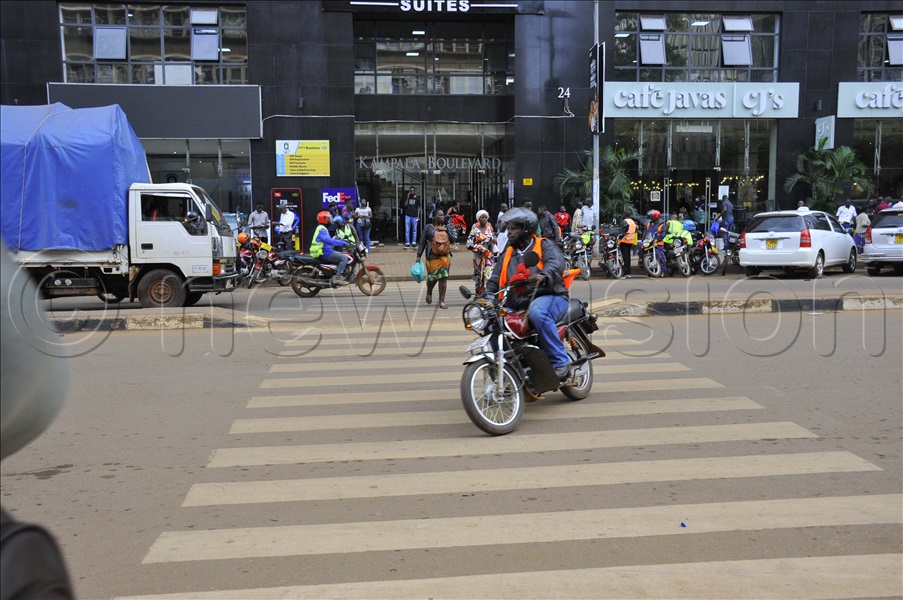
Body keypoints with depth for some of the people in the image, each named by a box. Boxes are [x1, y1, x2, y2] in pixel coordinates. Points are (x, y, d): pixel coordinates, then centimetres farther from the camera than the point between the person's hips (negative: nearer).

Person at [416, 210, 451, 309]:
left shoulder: (446, 228, 13)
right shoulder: (428, 228, 4)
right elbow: (422, 242, 3)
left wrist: (446, 231, -7)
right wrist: (419, 255, -4)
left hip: (444, 256, 2)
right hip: (432, 256, -2)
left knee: (443, 279, -3)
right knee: (432, 278, -3)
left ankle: (442, 302, 2)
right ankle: (429, 292, 32)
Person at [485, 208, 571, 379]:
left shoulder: (545, 246, 5)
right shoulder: (506, 255, 23)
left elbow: (556, 263, -17)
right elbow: (494, 282, 19)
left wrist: (543, 276, -40)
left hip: (549, 297, -5)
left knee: (537, 312, -39)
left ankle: (560, 361, -28)